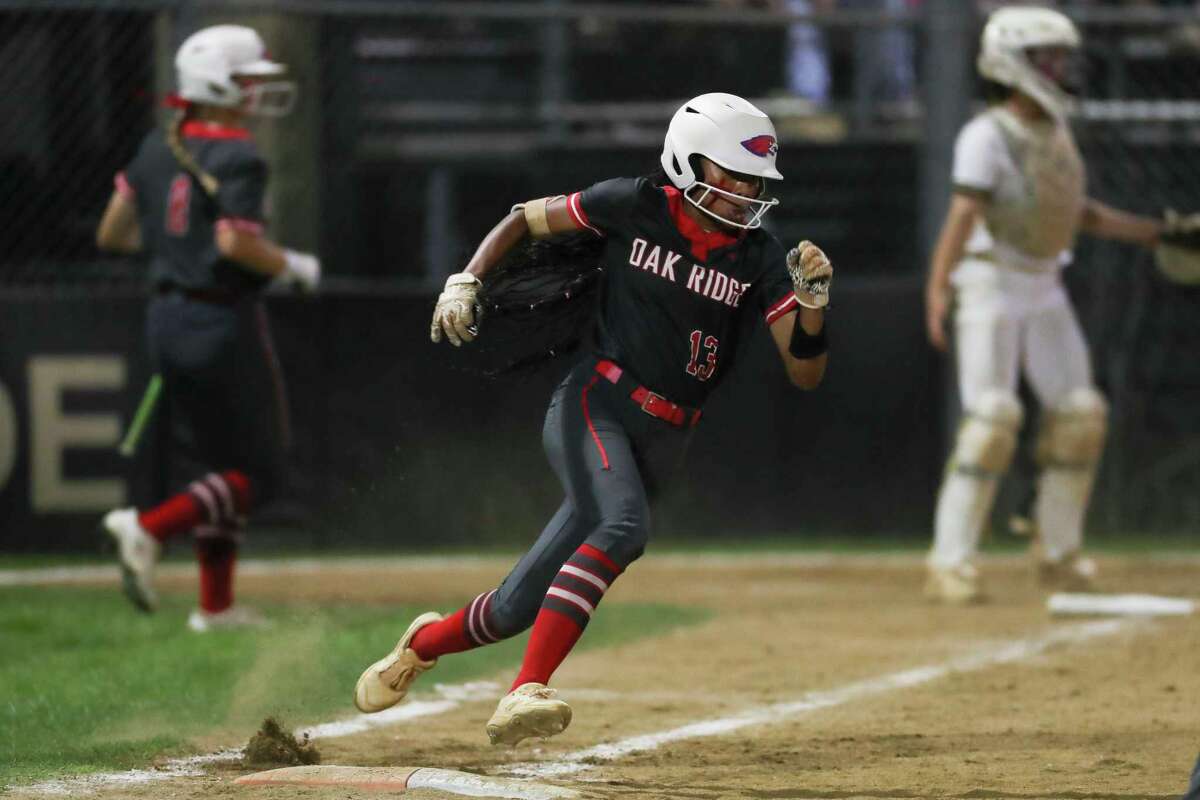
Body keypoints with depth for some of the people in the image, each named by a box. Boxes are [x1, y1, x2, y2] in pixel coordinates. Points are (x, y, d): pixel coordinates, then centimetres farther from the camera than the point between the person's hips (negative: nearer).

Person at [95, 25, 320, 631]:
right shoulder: (237, 158, -15)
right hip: (224, 323, -8)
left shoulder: (156, 149, 7)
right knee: (255, 472, 1)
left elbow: (111, 235, 10)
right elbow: (238, 242, -27)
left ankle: (215, 605, 15)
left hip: (167, 320, 8)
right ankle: (148, 528, -19)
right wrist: (293, 266, -10)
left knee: (218, 461, 17)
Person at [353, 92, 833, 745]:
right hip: (594, 403, -4)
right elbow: (525, 220, 9)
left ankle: (425, 642, 35)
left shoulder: (760, 259, 2)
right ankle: (526, 692, -39)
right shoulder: (635, 207, -3)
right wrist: (466, 280, -5)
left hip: (662, 441, 4)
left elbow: (805, 374, -3)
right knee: (623, 526, -35)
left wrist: (812, 301, -20)